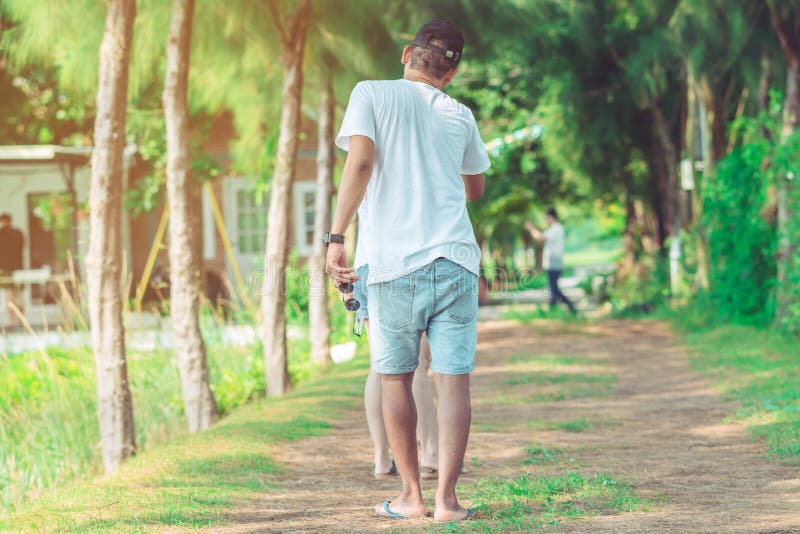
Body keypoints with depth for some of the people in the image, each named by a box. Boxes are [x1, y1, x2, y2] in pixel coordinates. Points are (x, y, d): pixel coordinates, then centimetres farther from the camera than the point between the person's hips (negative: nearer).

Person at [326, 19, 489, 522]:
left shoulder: (372, 94, 4)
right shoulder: (460, 116, 14)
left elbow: (361, 162, -12)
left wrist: (336, 239, -13)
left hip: (395, 265, -2)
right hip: (457, 261, 2)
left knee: (395, 379, 11)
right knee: (454, 381, 1)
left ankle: (411, 495, 15)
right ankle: (447, 499, -4)